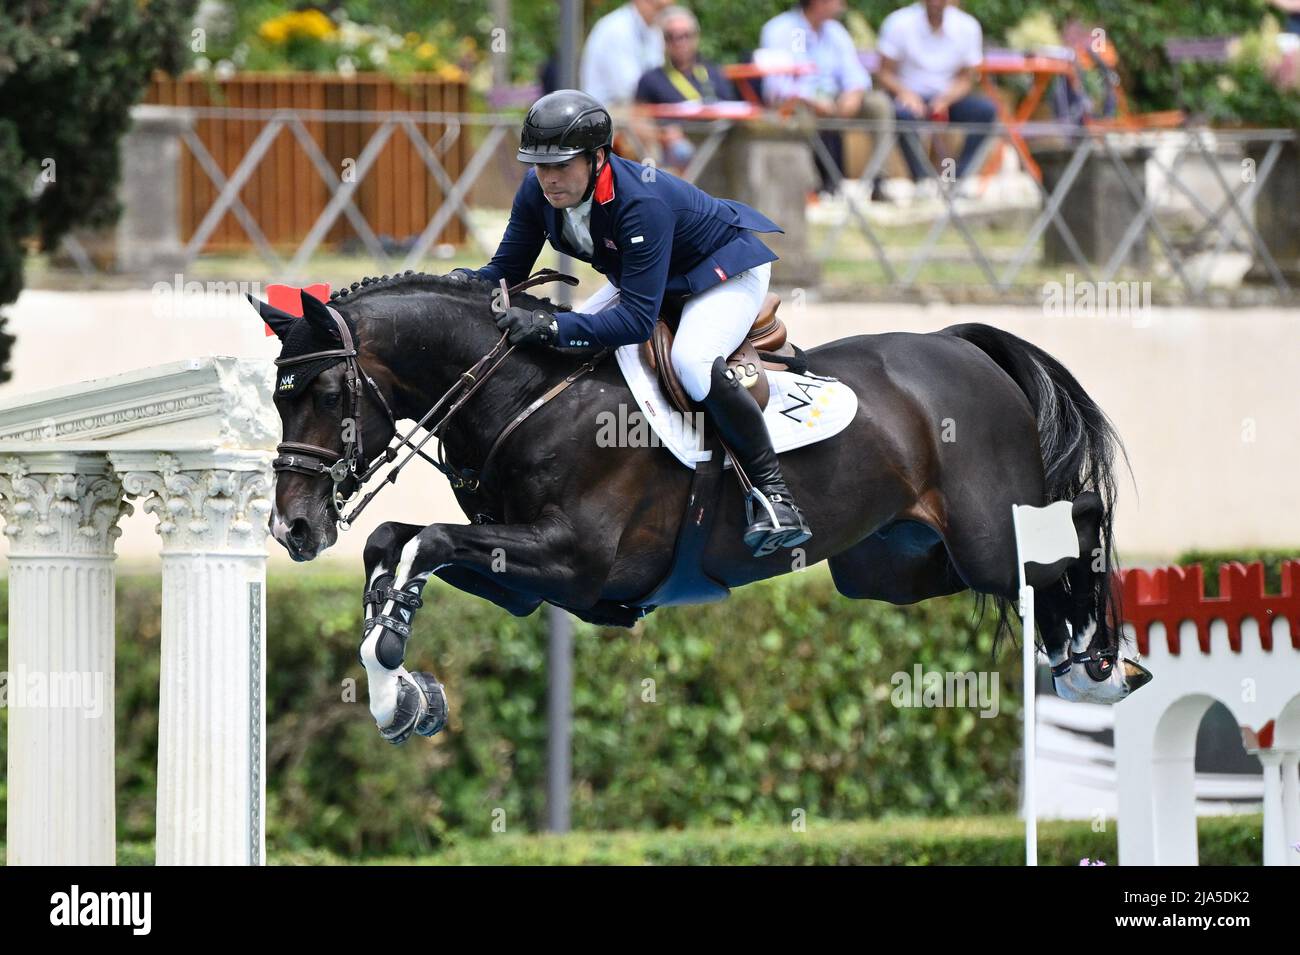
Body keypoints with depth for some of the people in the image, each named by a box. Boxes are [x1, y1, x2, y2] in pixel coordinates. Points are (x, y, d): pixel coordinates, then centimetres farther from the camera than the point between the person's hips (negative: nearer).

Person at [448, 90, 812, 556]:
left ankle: (773, 491, -21)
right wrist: (466, 282, -30)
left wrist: (552, 327, -52)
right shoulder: (538, 192, -18)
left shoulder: (640, 201, -40)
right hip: (643, 276, 9)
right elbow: (507, 269, -7)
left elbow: (638, 318, -42)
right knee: (569, 353, 1)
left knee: (693, 364, -33)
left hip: (727, 268, -9)